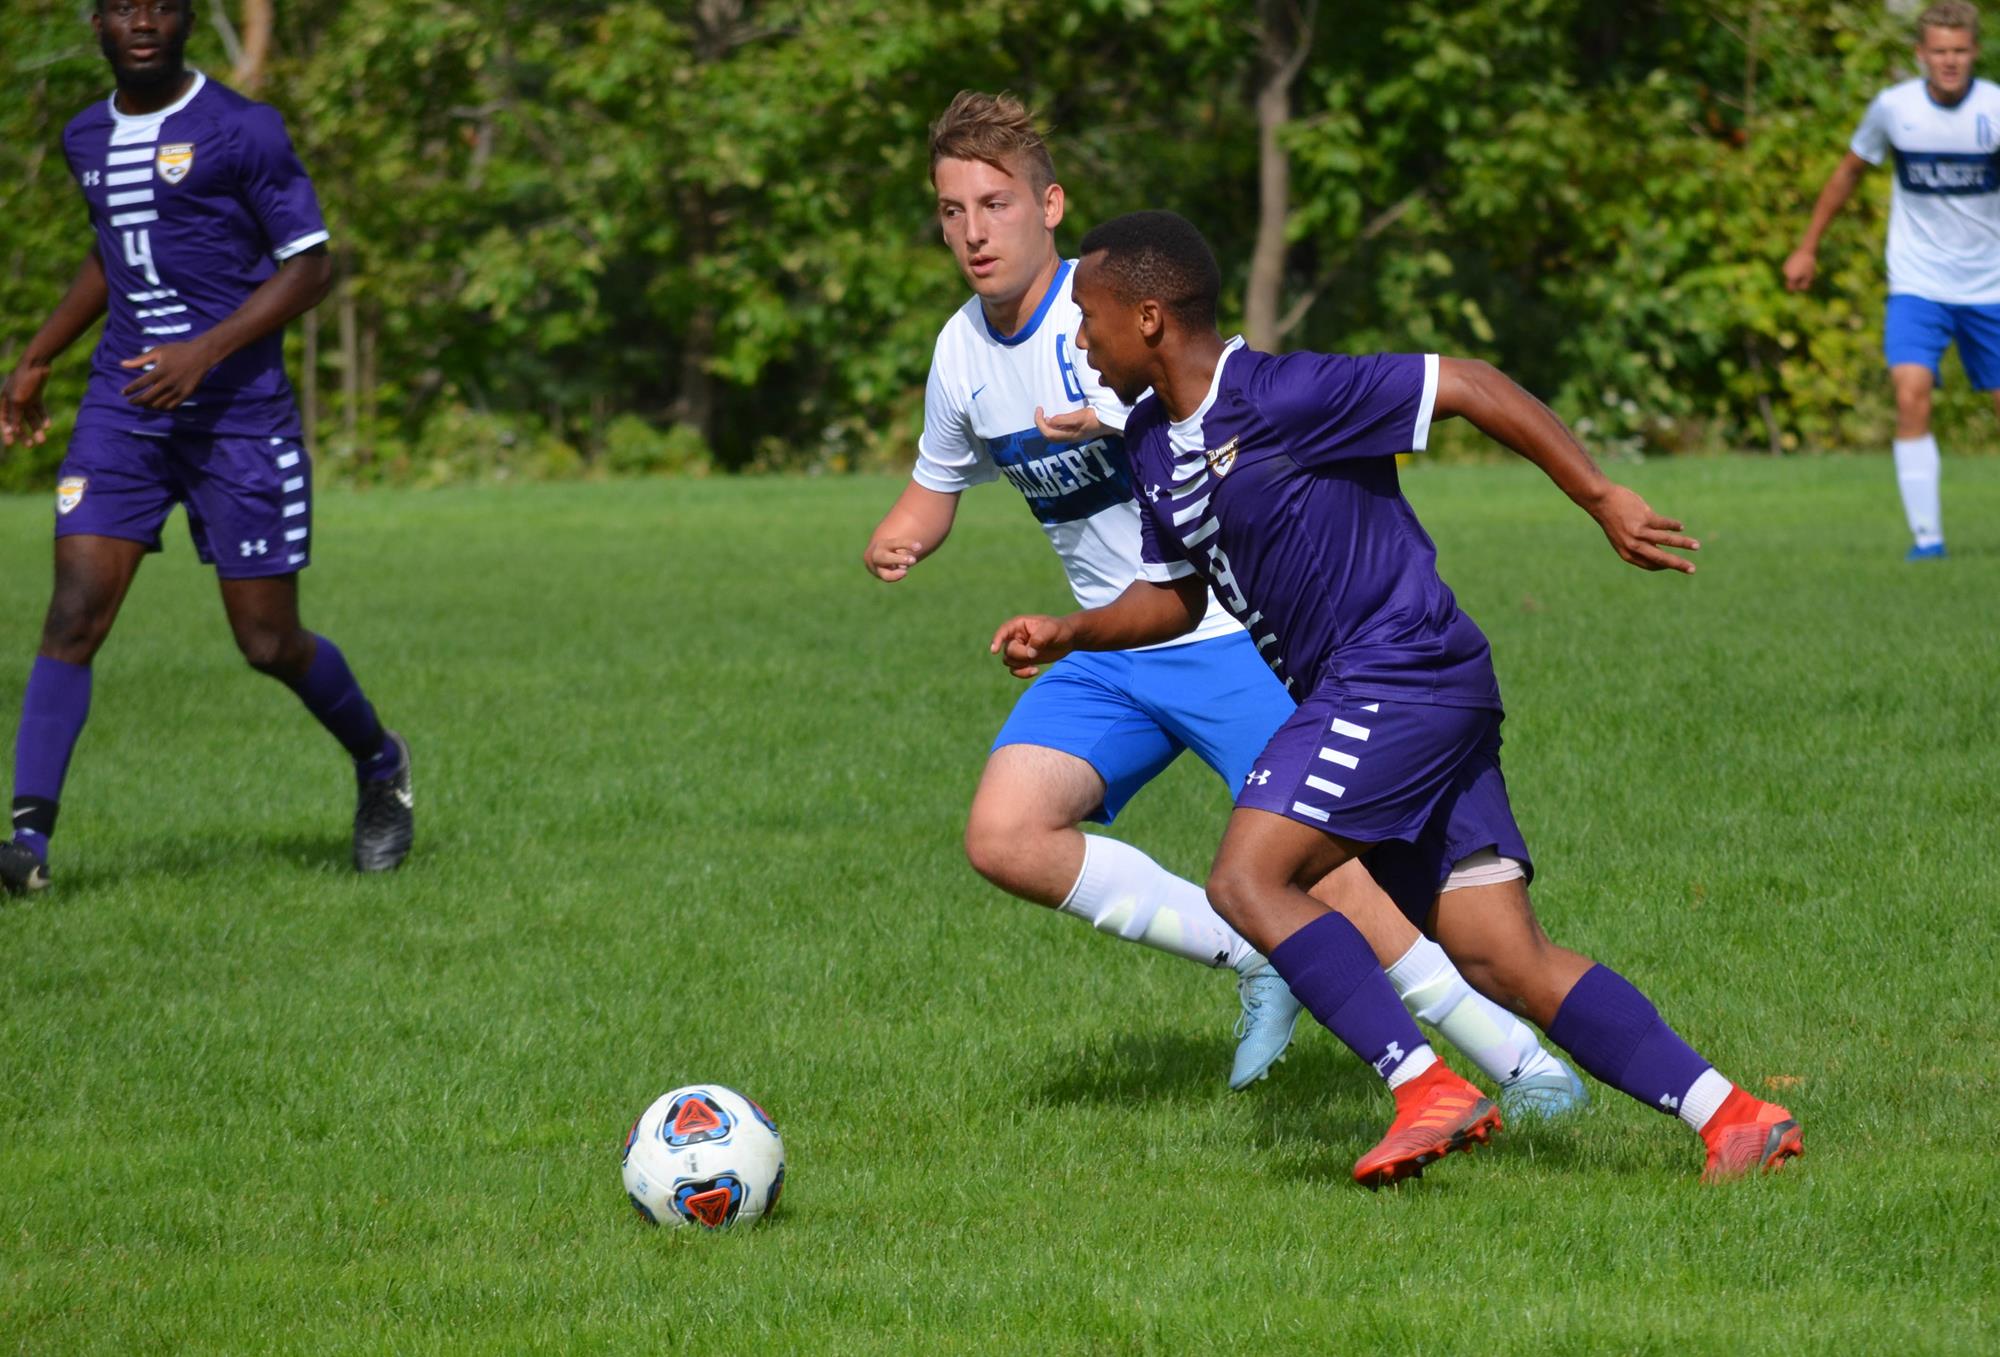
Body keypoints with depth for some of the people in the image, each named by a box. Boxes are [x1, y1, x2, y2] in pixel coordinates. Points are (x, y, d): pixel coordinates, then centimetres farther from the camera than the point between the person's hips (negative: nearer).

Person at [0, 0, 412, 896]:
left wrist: (205, 351, -20)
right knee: (74, 614, -12)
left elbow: (310, 265, -9)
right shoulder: (87, 140, 11)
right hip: (122, 411, 4)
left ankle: (378, 763, 31)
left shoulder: (242, 132, -8)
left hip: (238, 413, -4)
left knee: (269, 643, 2)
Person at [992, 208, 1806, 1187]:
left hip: (1403, 668, -9)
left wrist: (1603, 501, -14)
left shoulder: (1277, 397, -14)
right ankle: (1733, 1119, -5)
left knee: (1247, 880, -16)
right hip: (1355, 699, 9)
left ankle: (1427, 1088, -19)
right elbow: (1174, 595, 28)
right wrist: (1071, 633, 12)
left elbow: (1467, 385, -13)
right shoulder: (1153, 445, 14)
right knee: (1506, 959, 0)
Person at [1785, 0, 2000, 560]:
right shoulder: (1893, 108, -6)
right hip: (1917, 285, 0)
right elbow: (1850, 170, 11)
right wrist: (1808, 246, 15)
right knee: (1911, 394, -20)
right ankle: (1927, 536, -15)